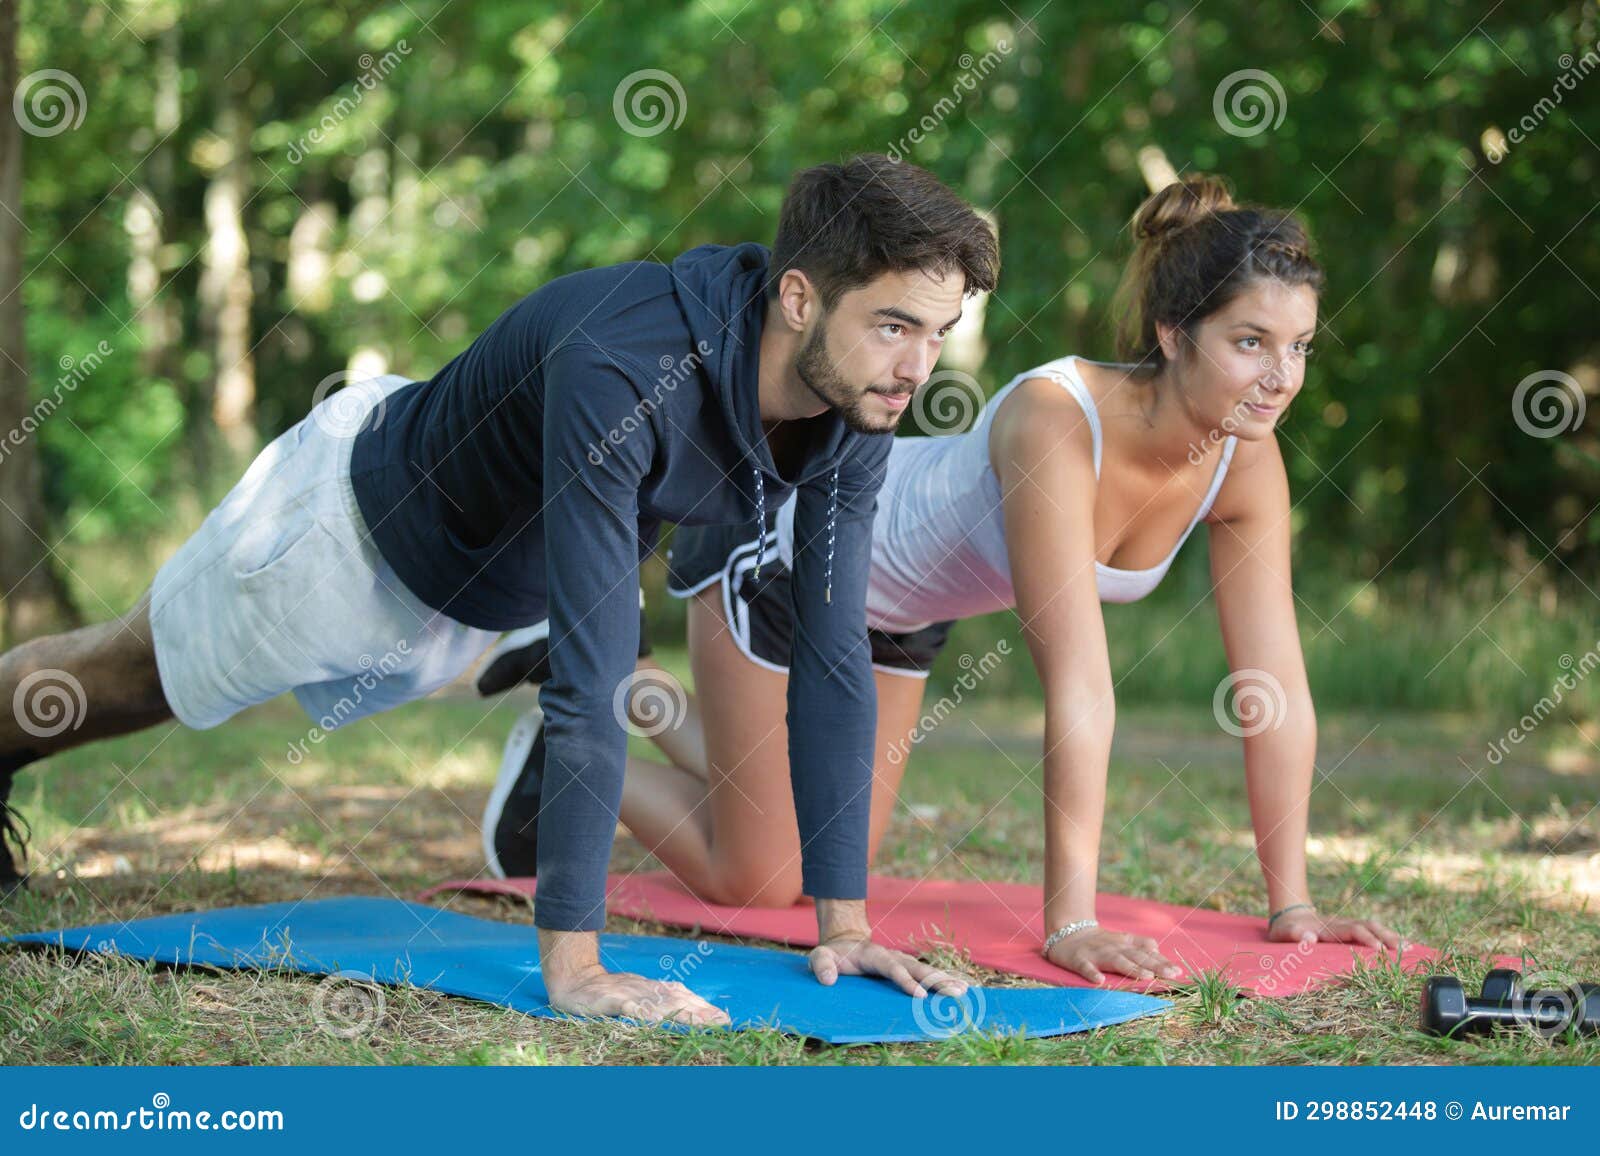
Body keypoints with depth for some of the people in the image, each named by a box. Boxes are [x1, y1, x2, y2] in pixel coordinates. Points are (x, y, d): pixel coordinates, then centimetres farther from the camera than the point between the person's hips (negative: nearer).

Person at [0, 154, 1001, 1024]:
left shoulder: (859, 397, -26)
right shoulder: (617, 371, -47)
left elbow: (834, 656, -20)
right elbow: (593, 672, -48)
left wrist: (844, 923, -20)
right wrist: (572, 964, -47)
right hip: (353, 527, -6)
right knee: (133, 675, 21)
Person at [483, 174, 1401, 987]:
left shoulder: (1246, 459, -21)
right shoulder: (1057, 420, -41)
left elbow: (1278, 687, -17)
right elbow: (1080, 688, -44)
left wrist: (1292, 904, -20)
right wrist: (1070, 922, -43)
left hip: (895, 607, 7)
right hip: (783, 543, -7)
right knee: (755, 883, 1)